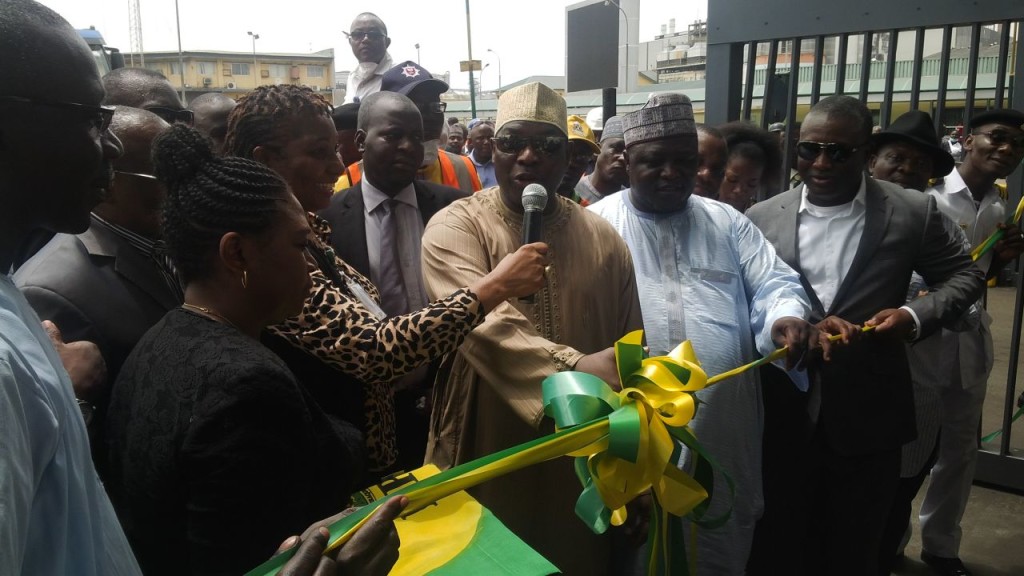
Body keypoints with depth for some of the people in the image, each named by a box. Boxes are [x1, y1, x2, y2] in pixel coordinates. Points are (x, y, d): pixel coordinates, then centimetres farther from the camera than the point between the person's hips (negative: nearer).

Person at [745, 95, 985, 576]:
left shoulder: (912, 212, -3)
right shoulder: (762, 217, 0)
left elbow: (963, 275, 6)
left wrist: (916, 315, -11)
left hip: (867, 420, -1)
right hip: (781, 419, 1)